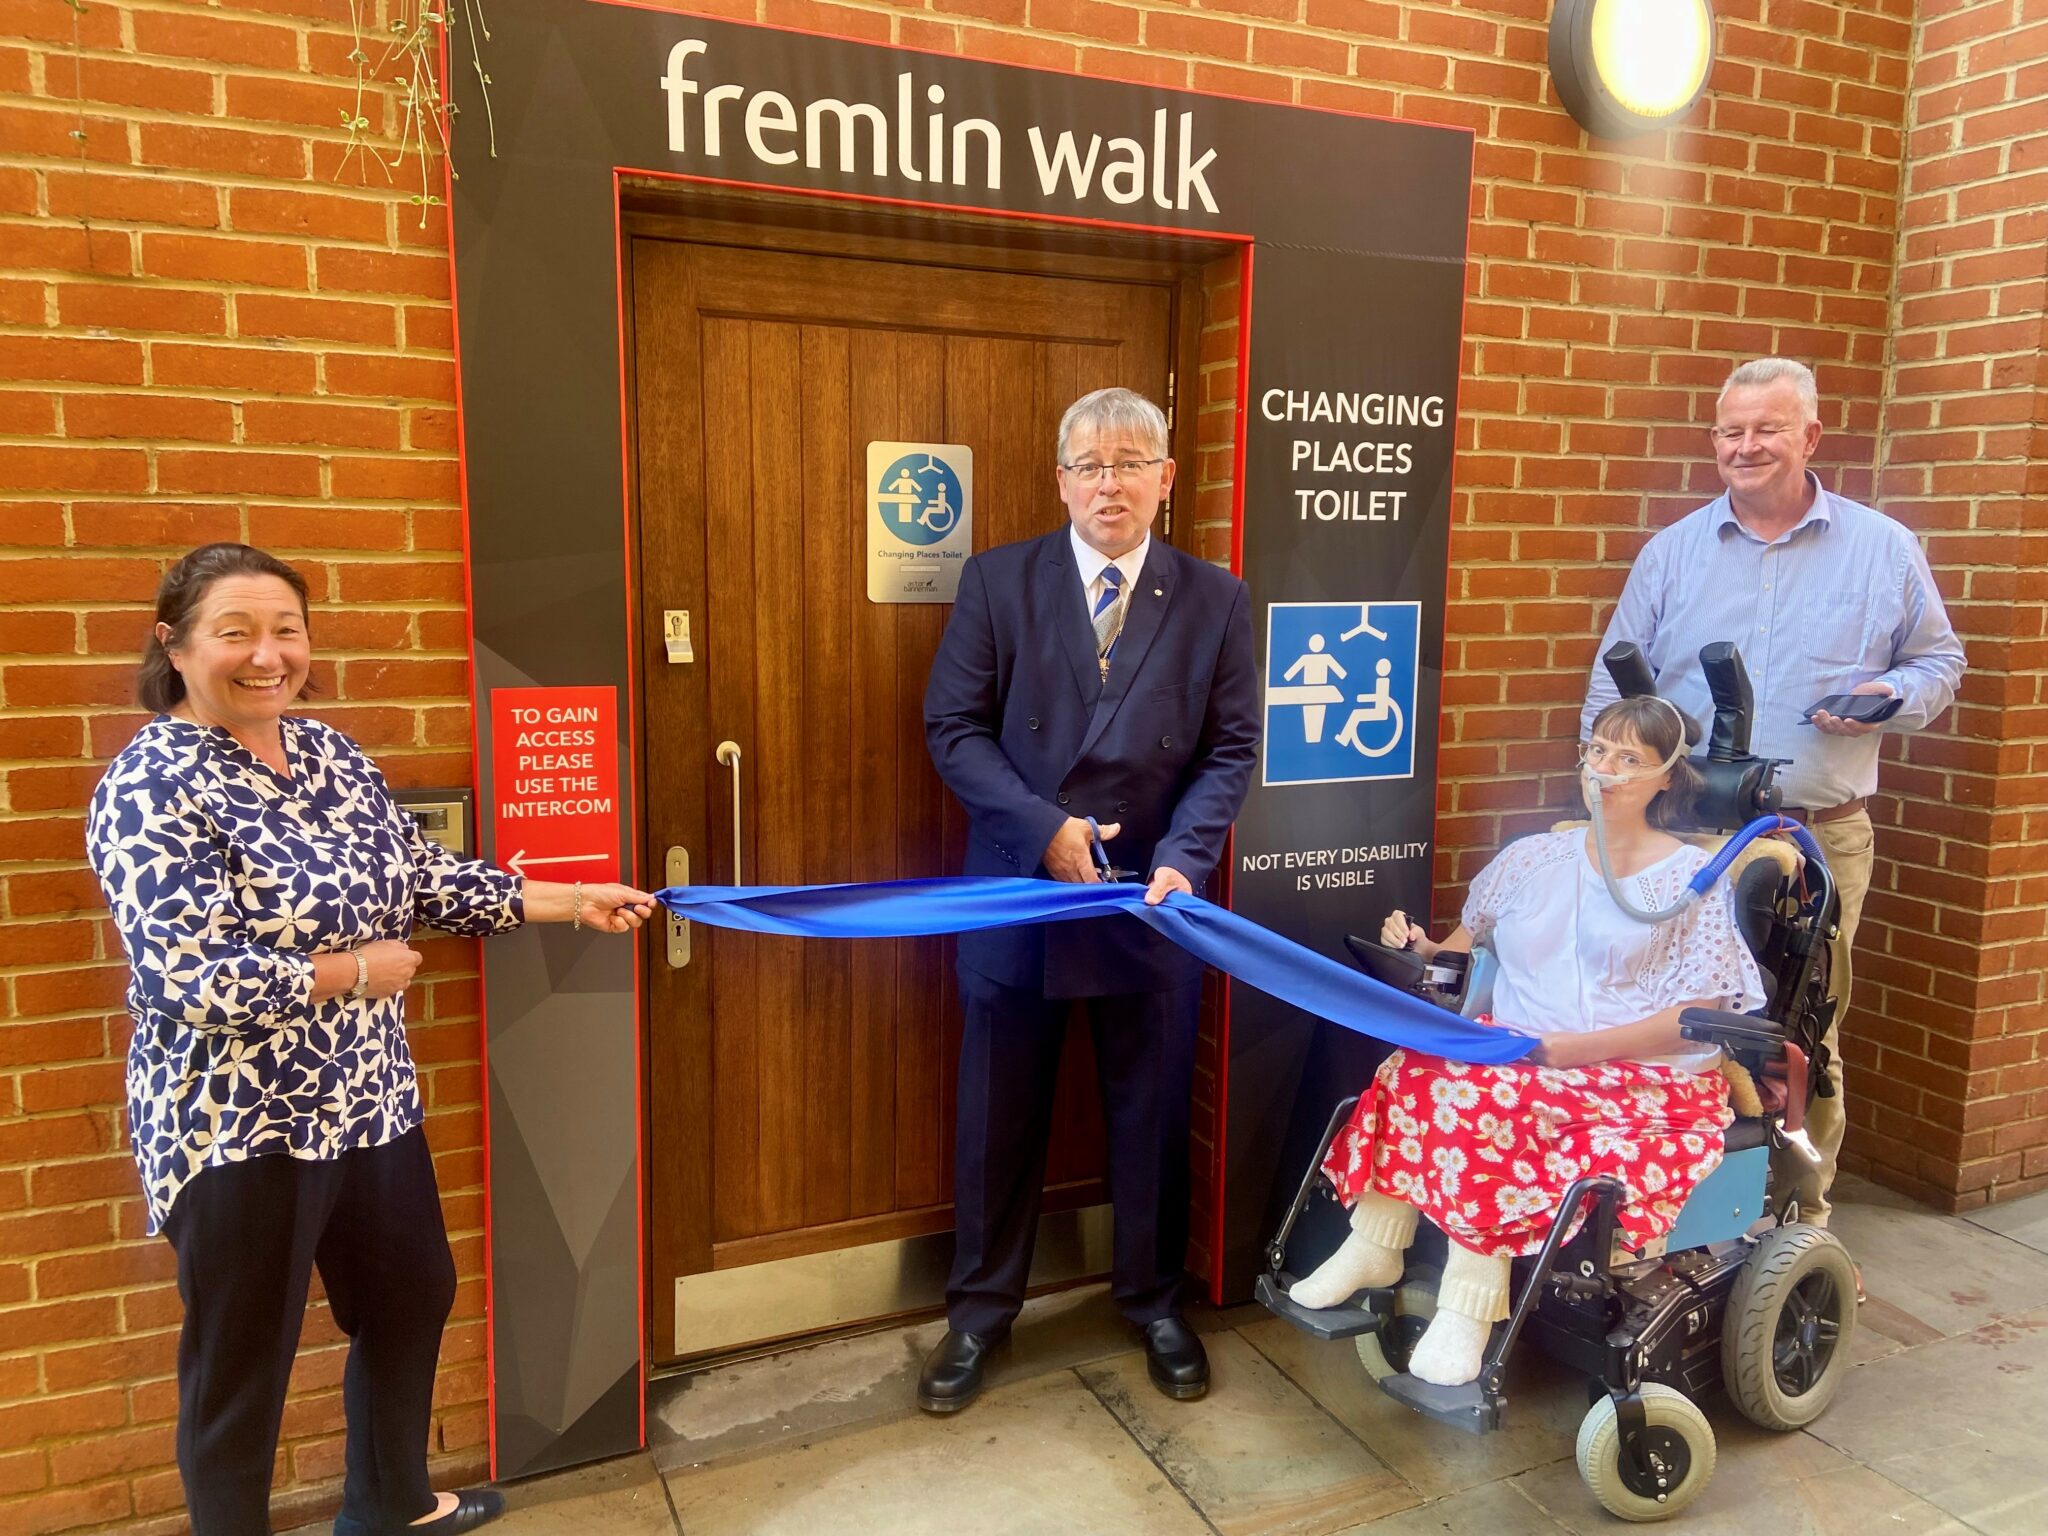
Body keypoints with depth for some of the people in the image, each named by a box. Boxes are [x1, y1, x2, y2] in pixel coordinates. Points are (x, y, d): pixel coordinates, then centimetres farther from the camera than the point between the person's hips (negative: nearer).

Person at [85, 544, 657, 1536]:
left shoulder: (330, 753, 4)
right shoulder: (151, 787, -17)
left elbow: (422, 877, 11)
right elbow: (192, 979, -25)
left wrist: (574, 901, 9)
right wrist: (358, 970, -16)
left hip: (369, 1100, 8)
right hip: (239, 1127, -8)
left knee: (413, 1299, 23)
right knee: (244, 1368, 9)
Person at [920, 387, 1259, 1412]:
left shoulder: (1216, 601, 2)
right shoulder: (997, 581, -1)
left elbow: (1231, 749, 0)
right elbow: (954, 729, -4)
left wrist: (1181, 859, -15)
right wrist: (1045, 828, -15)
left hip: (1154, 896, 1)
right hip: (1016, 891, 0)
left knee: (1153, 1113, 14)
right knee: (999, 1115, 12)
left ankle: (1154, 1302, 36)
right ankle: (979, 1313, 31)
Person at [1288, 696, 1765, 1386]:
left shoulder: (1694, 878, 5)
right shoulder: (1534, 857, 17)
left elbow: (1702, 1016, -3)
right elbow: (1466, 948, 20)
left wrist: (1580, 1047, -15)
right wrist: (1420, 949, -4)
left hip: (1645, 1079, -4)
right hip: (1514, 1053, 4)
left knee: (1473, 1091, -33)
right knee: (1422, 1064, -29)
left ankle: (1471, 1294, -25)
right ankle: (1372, 1248, -20)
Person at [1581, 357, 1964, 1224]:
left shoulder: (1884, 550, 7)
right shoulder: (1672, 552, 8)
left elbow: (1937, 662, 13)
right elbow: (1613, 688, 8)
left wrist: (1888, 697, -10)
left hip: (1822, 837, 0)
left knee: (1809, 1035, 8)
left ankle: (1801, 1212, 23)